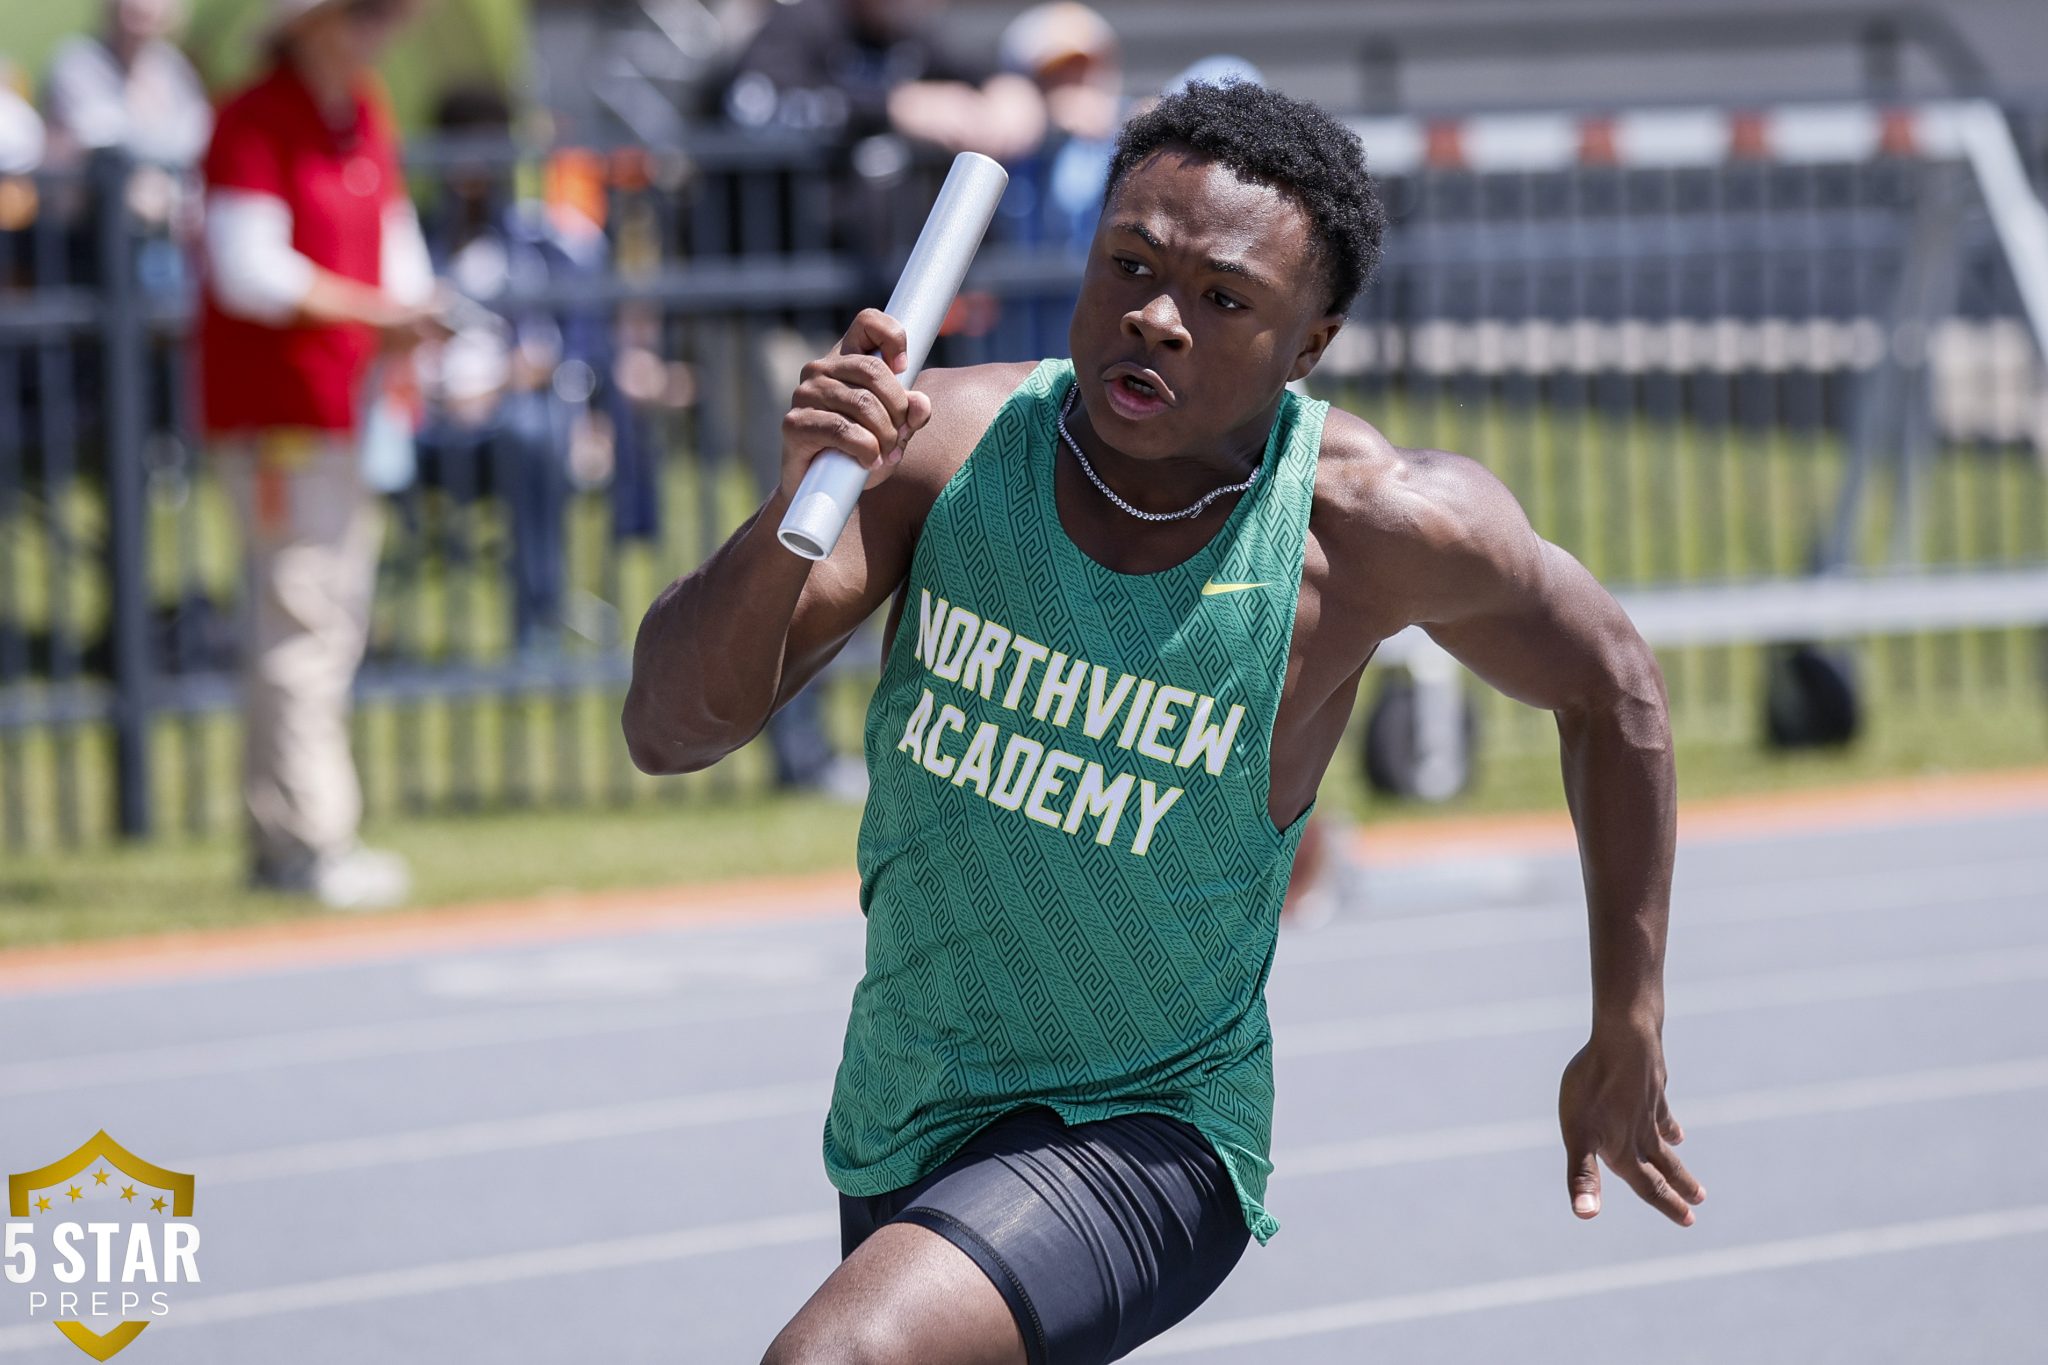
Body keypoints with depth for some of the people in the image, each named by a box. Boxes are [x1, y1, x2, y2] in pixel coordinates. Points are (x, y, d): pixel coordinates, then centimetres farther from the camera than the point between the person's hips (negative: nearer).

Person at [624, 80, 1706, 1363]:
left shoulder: (1376, 525, -19)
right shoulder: (946, 442, -14)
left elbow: (1613, 691, 1)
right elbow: (672, 729, -19)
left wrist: (1628, 1041, 5)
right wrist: (796, 508, -37)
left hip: (1143, 1138, -5)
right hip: (897, 1128, 5)